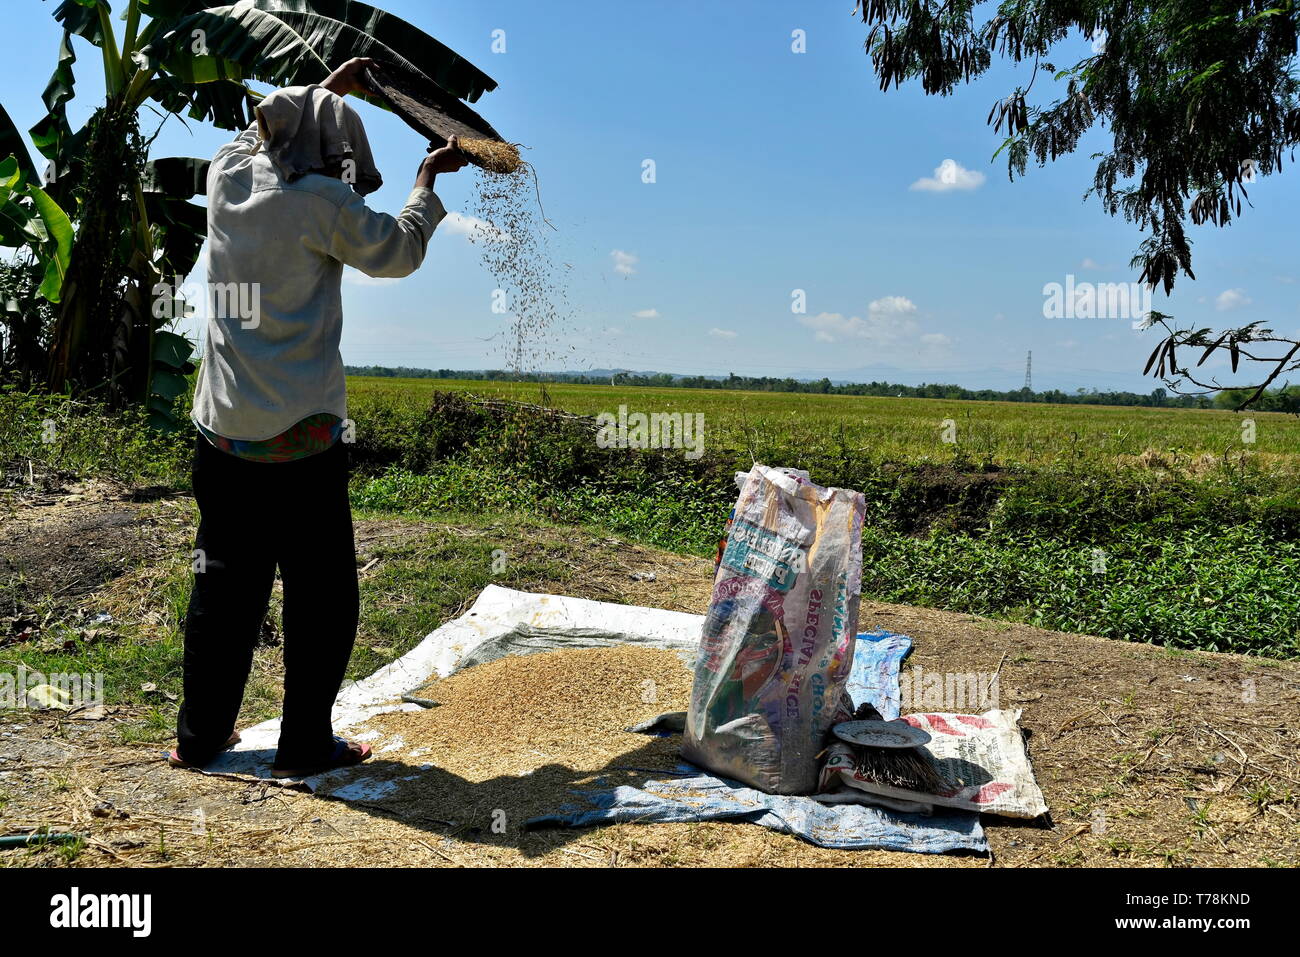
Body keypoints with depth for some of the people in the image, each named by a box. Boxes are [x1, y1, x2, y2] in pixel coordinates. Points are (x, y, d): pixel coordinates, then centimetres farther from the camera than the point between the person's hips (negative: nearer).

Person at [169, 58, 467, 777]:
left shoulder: (226, 179, 7)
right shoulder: (321, 201, -10)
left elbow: (259, 136, 30)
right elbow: (399, 252, 3)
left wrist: (328, 88, 39)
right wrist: (427, 182, 17)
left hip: (222, 430, 7)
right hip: (300, 435, -6)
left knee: (224, 585, 15)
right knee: (321, 596, 5)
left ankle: (199, 736, 25)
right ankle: (305, 747, 11)